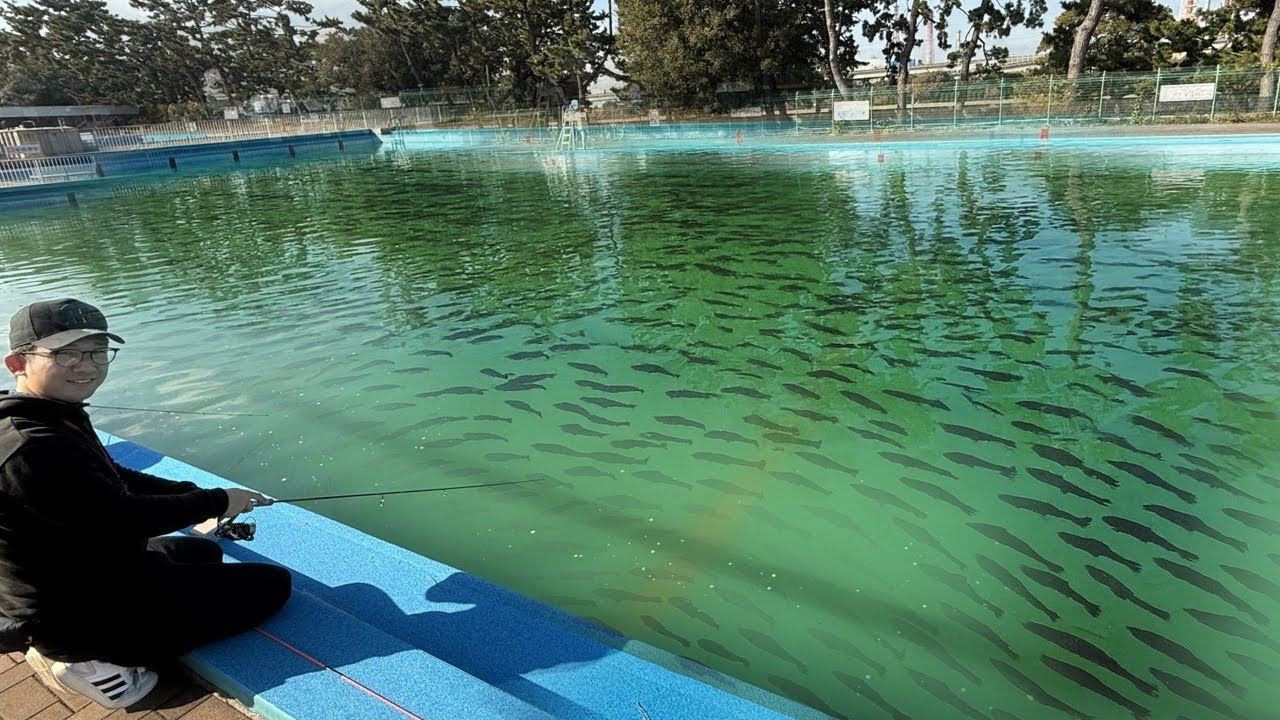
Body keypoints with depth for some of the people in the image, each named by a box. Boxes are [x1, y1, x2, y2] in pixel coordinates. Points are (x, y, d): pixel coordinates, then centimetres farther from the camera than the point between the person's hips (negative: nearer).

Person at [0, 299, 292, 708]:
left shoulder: (51, 418, 2)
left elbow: (115, 480, 11)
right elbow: (123, 518, -27)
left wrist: (195, 494, -2)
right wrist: (216, 502, -14)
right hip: (86, 612, -10)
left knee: (206, 551, 33)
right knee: (272, 584, -6)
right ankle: (96, 660, -4)